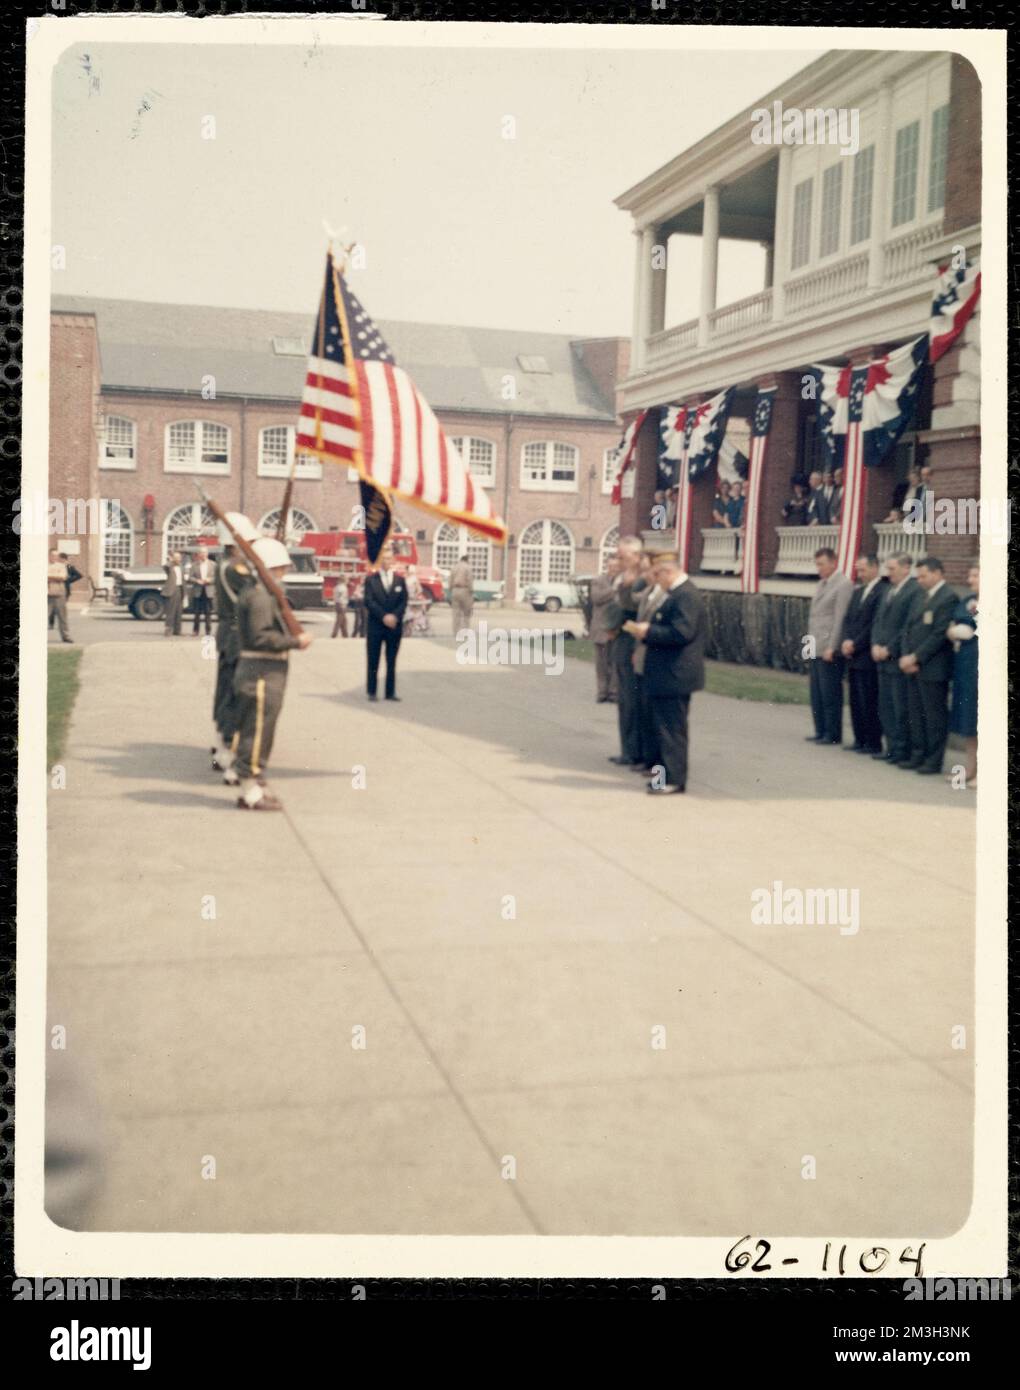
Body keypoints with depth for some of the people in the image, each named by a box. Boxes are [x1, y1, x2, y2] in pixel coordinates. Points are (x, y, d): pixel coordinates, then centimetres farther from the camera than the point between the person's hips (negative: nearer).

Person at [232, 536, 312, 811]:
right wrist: (296, 642, -18)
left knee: (256, 731, 16)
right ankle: (250, 792, 1)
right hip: (261, 673, -11)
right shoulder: (259, 596, -17)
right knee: (257, 730, -5)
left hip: (266, 673, 11)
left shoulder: (263, 593, 17)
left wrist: (292, 639, 10)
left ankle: (252, 786, 25)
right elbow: (260, 637, -24)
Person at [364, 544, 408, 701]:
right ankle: (372, 692, 7)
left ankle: (391, 692, 10)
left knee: (392, 661, 6)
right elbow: (369, 602, -6)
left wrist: (394, 616, -11)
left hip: (395, 625, 2)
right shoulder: (371, 579, 2)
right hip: (375, 625, -2)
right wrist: (384, 617, -14)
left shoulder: (399, 579, 9)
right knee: (373, 661, 2)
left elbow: (403, 601, 4)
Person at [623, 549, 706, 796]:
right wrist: (645, 631, 6)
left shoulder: (686, 595, -17)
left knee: (672, 728, -5)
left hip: (675, 675, -10)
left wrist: (648, 631, -16)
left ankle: (674, 780, 1)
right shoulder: (674, 593, 16)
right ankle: (667, 773, 25)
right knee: (664, 726, 16)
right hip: (666, 674, 10)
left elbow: (682, 632, -26)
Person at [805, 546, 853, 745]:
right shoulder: (821, 584, 18)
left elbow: (840, 619, -14)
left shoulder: (843, 585, -9)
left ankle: (833, 734, 4)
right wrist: (810, 644, 15)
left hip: (829, 650, -8)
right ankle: (821, 731, 17)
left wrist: (831, 648, -17)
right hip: (815, 649, 8)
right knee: (817, 693, 10)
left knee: (830, 694, -3)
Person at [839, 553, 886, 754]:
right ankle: (860, 740, 19)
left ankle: (873, 743, 5)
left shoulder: (883, 591, -12)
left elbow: (875, 625, -16)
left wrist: (855, 644, -12)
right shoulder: (858, 591, 16)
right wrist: (846, 641, -1)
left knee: (869, 702, -3)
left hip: (868, 657, -8)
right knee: (856, 701, 11)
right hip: (853, 656, 8)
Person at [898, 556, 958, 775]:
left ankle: (933, 760, 7)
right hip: (913, 666, 8)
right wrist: (905, 656, -1)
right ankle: (918, 755, 22)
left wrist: (915, 658, -14)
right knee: (915, 713, 13)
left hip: (933, 668, -8)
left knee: (935, 715, 0)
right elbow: (908, 627, 13)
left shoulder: (948, 598, -12)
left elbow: (939, 635, -16)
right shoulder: (919, 595, 13)